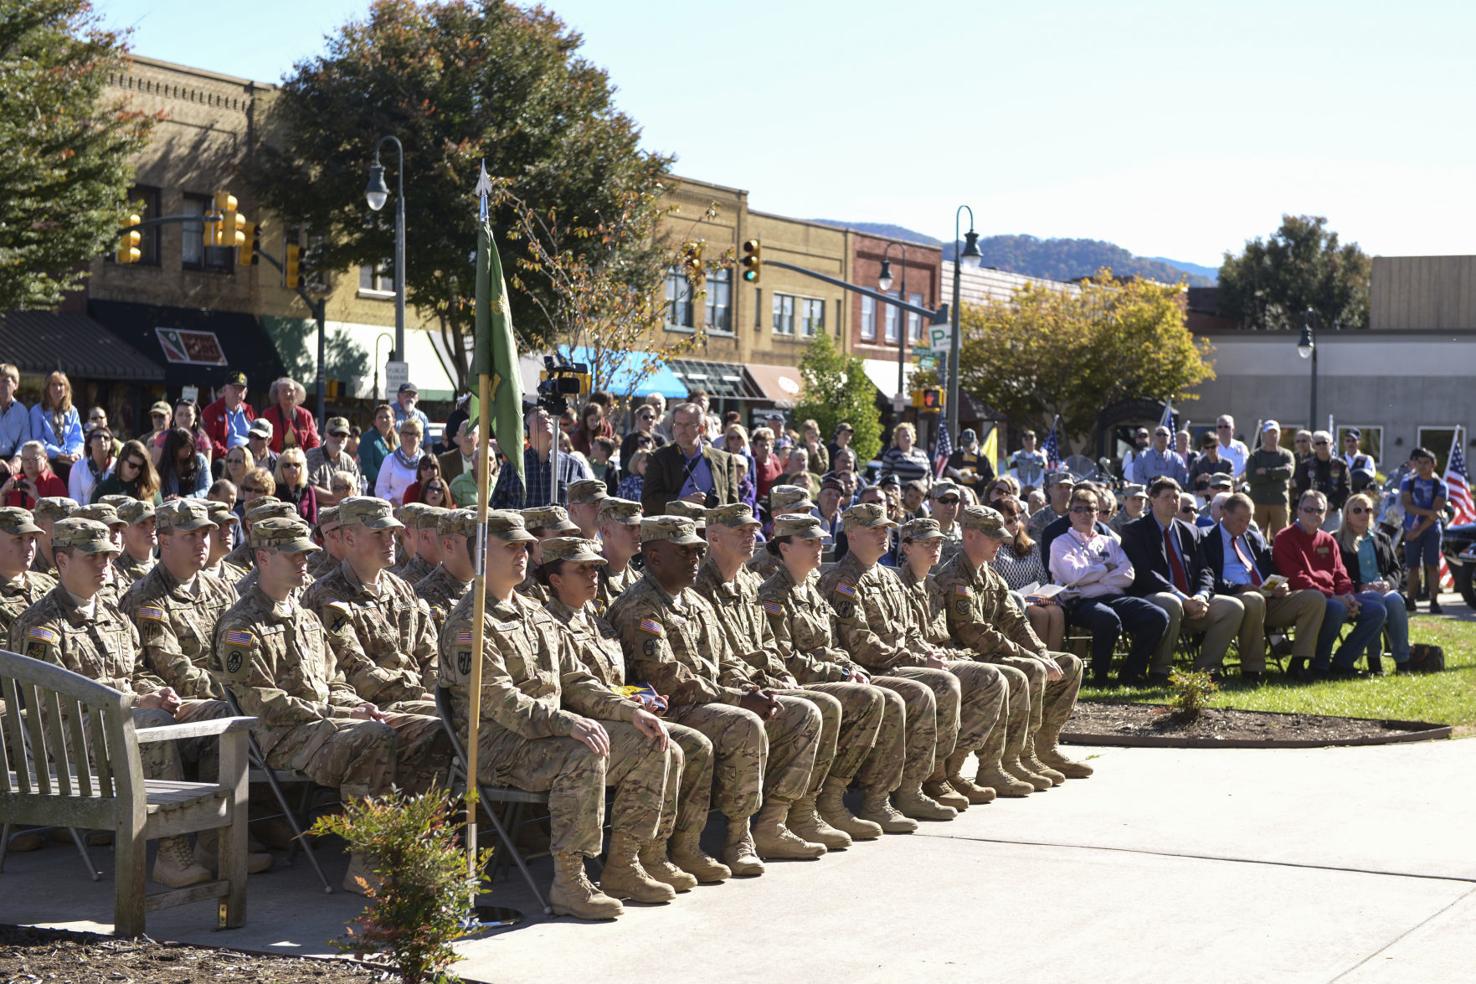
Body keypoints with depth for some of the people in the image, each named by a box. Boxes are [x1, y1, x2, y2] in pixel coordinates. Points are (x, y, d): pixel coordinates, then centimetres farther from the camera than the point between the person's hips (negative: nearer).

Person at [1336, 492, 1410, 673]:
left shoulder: (1382, 539, 26)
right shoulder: (1337, 541, 10)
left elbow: (1395, 568, 19)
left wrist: (1388, 583, -4)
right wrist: (1361, 587, -16)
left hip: (1384, 589, 4)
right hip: (1355, 594, -4)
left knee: (1396, 601, -33)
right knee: (1377, 604, -38)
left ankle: (1403, 661, -35)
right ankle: (1374, 660, -34)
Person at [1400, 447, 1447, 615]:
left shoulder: (1439, 485, -1)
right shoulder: (1408, 482, 5)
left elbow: (1436, 511, -9)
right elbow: (1407, 505, -8)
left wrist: (1419, 530, -15)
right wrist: (1428, 512, -21)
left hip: (1431, 530, -1)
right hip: (1412, 529, 2)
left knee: (1432, 566, -9)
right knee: (1413, 567, 2)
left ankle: (1434, 601, -9)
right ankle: (1411, 601, 8)